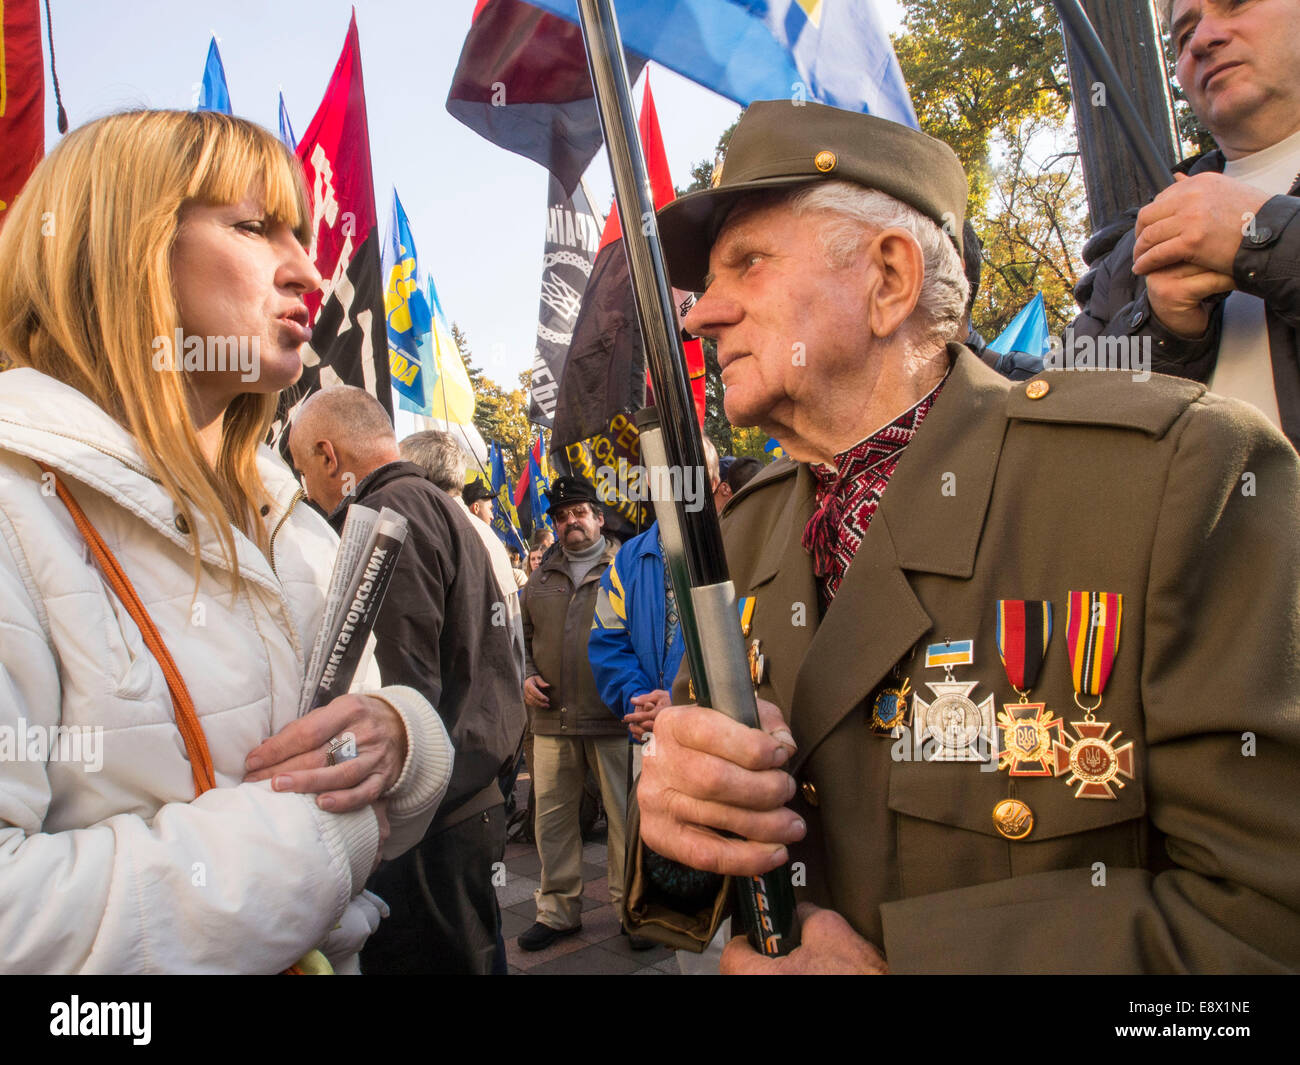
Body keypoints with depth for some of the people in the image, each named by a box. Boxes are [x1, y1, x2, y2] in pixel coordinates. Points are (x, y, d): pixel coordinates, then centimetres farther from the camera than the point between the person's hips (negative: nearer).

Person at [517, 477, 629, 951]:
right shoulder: (541, 578, 16)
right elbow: (523, 636, 22)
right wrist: (526, 676, 6)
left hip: (614, 716, -4)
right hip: (552, 718, 4)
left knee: (625, 815, 5)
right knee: (552, 815, 10)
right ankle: (557, 909, 25)